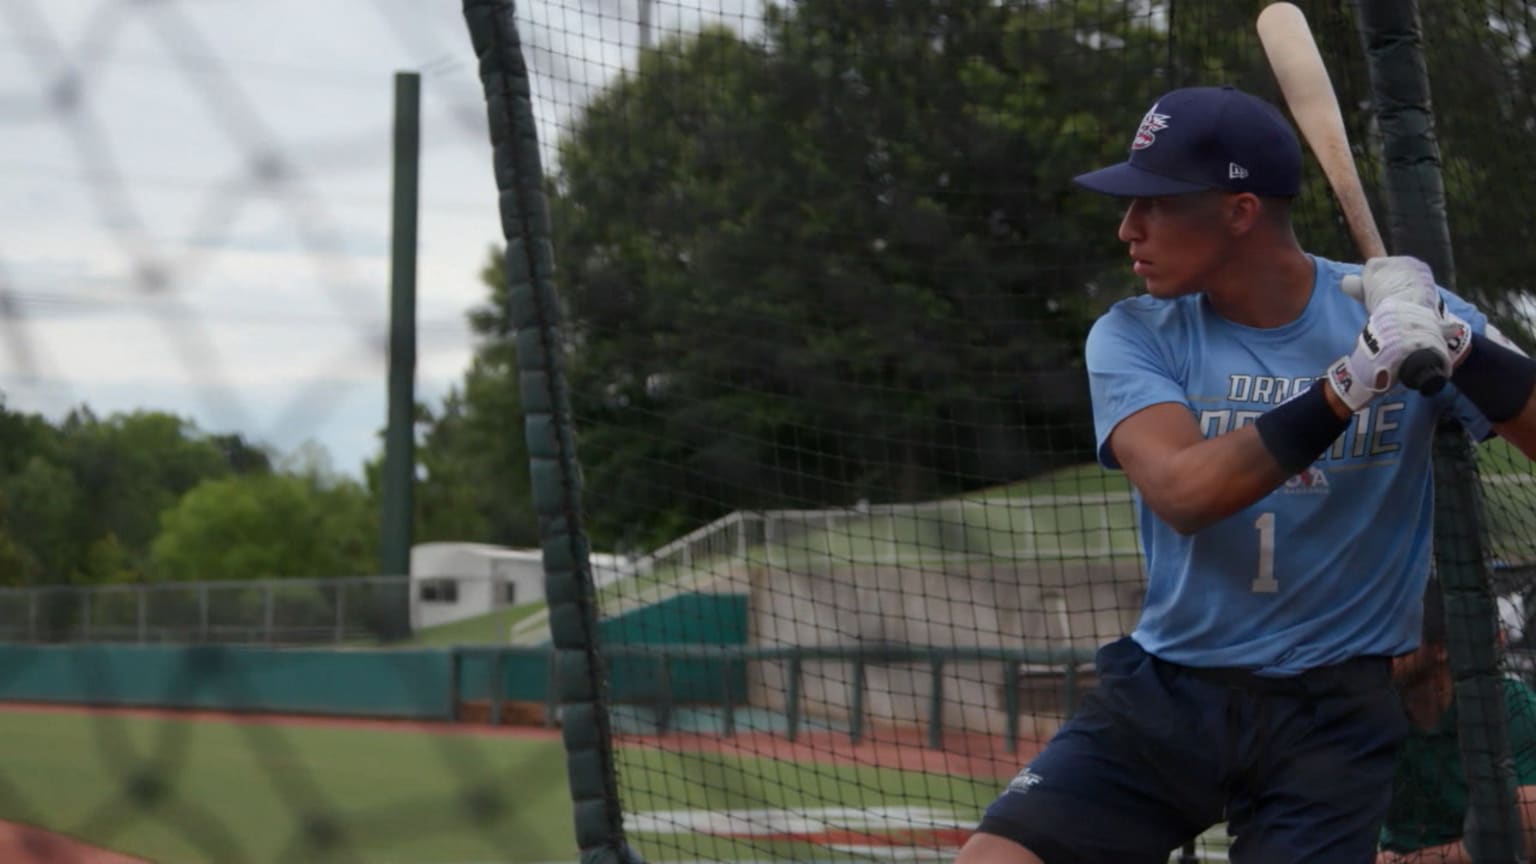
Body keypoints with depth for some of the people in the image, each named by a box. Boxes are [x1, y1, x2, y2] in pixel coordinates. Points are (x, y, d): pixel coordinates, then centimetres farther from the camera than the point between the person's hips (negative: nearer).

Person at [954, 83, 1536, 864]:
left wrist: (1454, 344, -27)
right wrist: (1350, 383, -29)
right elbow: (1181, 494, -20)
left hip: (1336, 712, -1)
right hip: (1161, 692, 1)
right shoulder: (1132, 337, -3)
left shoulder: (1401, 312, -4)